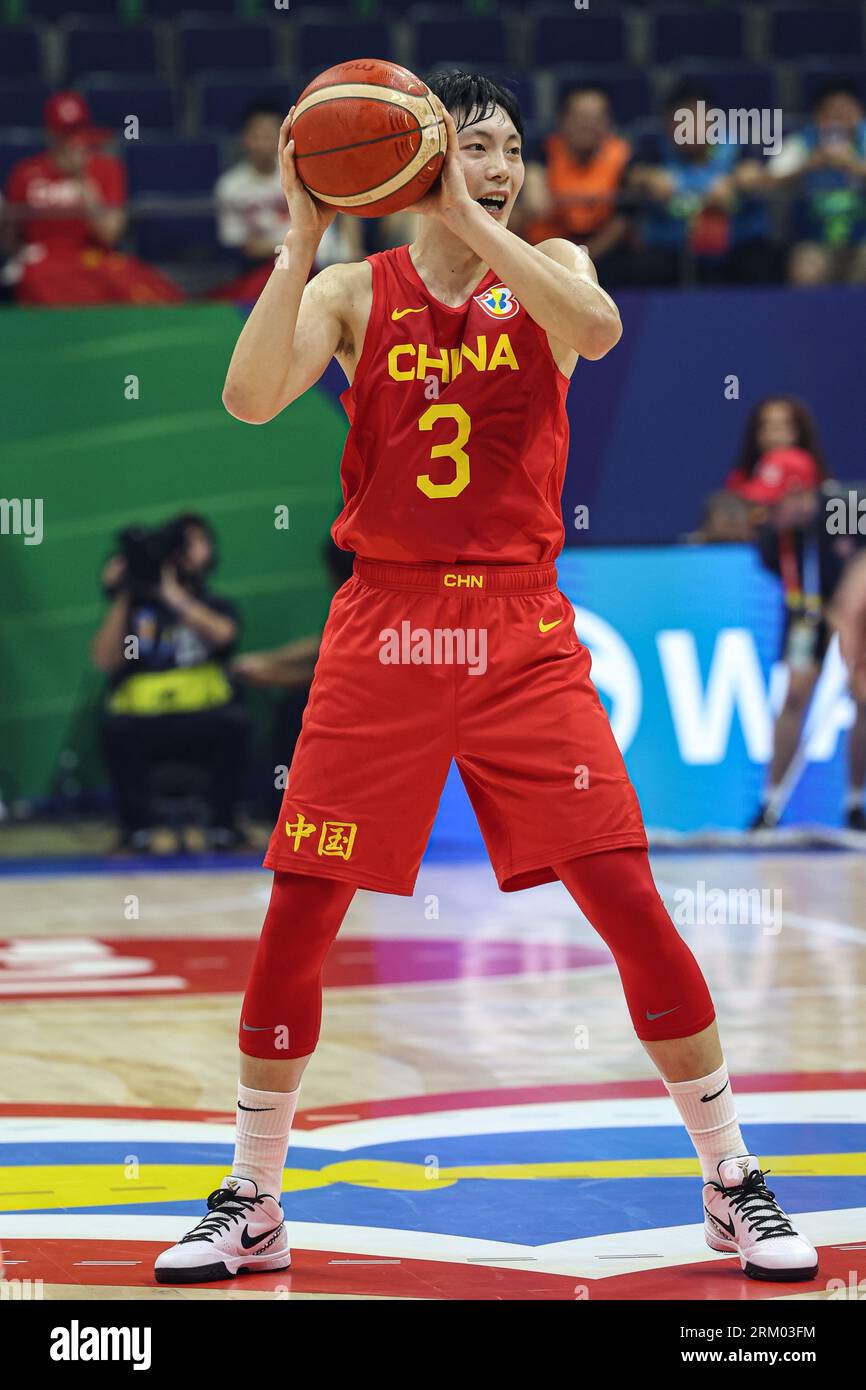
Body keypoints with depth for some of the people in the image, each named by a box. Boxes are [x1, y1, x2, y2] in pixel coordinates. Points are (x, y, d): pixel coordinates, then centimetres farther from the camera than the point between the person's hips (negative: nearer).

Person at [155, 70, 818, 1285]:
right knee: (296, 920, 0)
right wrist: (304, 234, -17)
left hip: (522, 637, 0)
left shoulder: (548, 272, 4)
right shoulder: (353, 293, 4)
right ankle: (250, 1206, 16)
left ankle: (733, 1184, 6)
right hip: (384, 631, 1)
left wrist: (468, 220, -23)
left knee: (632, 904, -7)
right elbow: (250, 397, -14)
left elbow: (598, 328, -20)